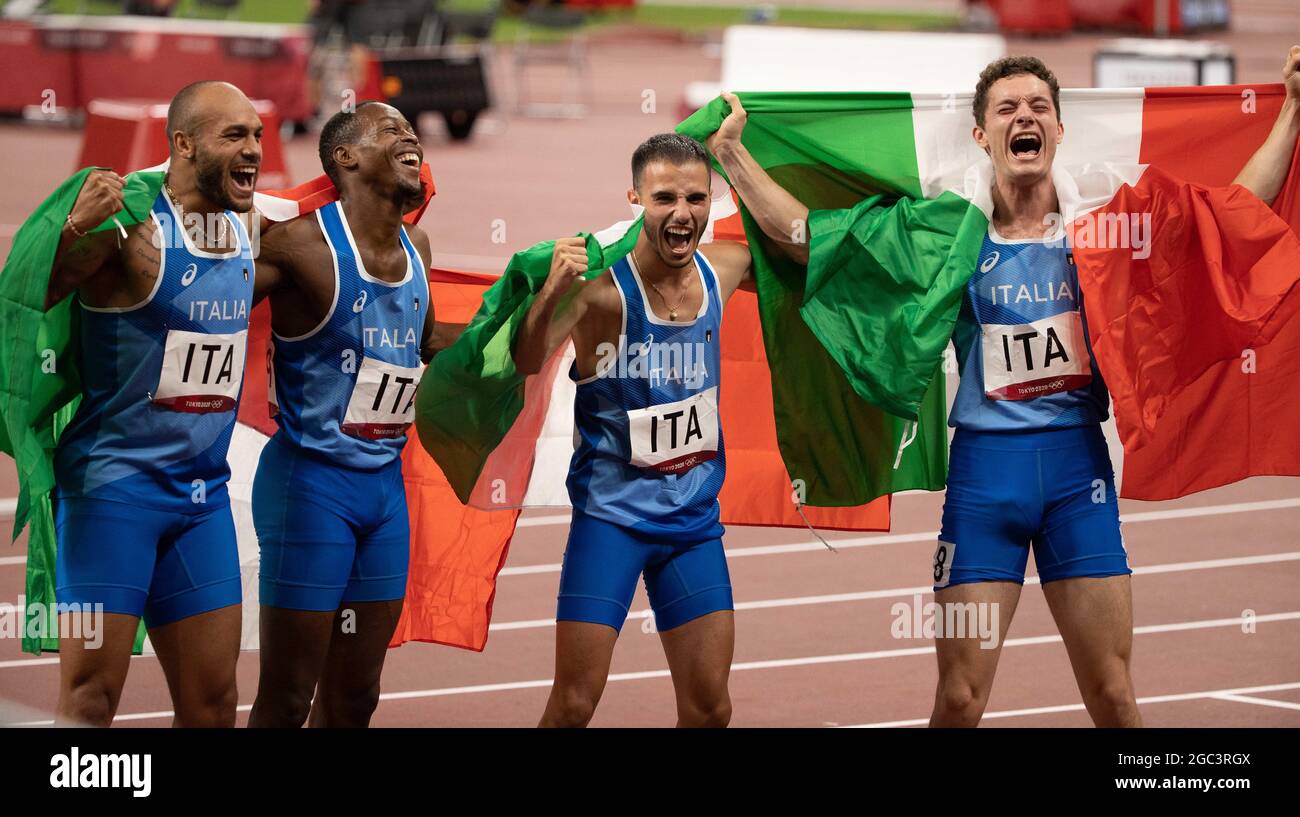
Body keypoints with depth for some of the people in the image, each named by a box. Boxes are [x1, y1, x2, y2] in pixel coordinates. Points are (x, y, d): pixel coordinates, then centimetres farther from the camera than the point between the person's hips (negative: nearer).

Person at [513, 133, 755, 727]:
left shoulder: (722, 268, -1)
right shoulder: (602, 284, -18)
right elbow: (526, 361, -32)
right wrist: (552, 293, -51)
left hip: (695, 516, 5)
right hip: (611, 513, -5)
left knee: (709, 707, 7)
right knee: (573, 705, -6)